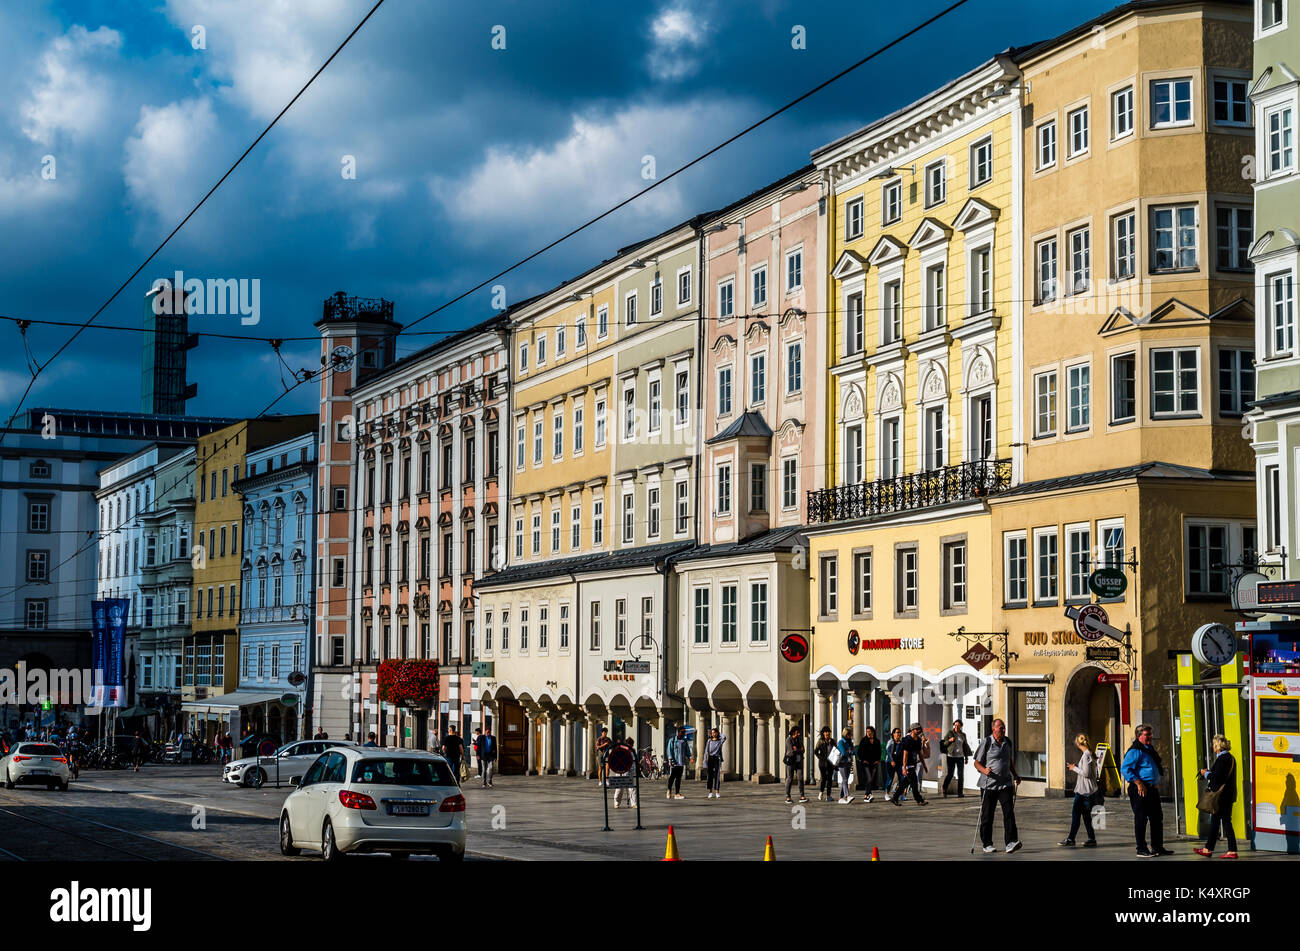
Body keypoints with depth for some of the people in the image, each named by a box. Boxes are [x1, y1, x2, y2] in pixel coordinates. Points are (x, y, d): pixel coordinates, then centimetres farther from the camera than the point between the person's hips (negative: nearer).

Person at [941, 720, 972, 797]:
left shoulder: (963, 735, 12)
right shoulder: (950, 733, 2)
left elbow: (965, 746, 19)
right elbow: (943, 743, 3)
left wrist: (966, 757, 15)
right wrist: (949, 740, -16)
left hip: (960, 756, 3)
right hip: (951, 756, -3)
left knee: (961, 775, -3)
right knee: (950, 774, -6)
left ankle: (960, 793, 0)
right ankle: (944, 790, 14)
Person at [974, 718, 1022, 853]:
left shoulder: (1008, 742, 10)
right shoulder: (986, 742, -5)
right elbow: (977, 763, -3)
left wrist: (1015, 775, 11)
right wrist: (984, 770, -22)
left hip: (1006, 784, 3)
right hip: (988, 785, -3)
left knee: (1009, 812, -12)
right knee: (987, 815, 4)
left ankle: (1011, 842, -17)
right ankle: (987, 844, 16)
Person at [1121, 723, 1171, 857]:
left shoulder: (1150, 749, 17)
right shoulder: (1135, 751, -12)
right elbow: (1125, 769, -21)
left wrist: (1156, 783, 21)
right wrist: (1139, 783, -23)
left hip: (1153, 789, 9)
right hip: (1140, 790, -9)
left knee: (1157, 817, 13)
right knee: (1141, 819, -4)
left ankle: (1157, 847, 22)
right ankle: (1141, 850, 1)